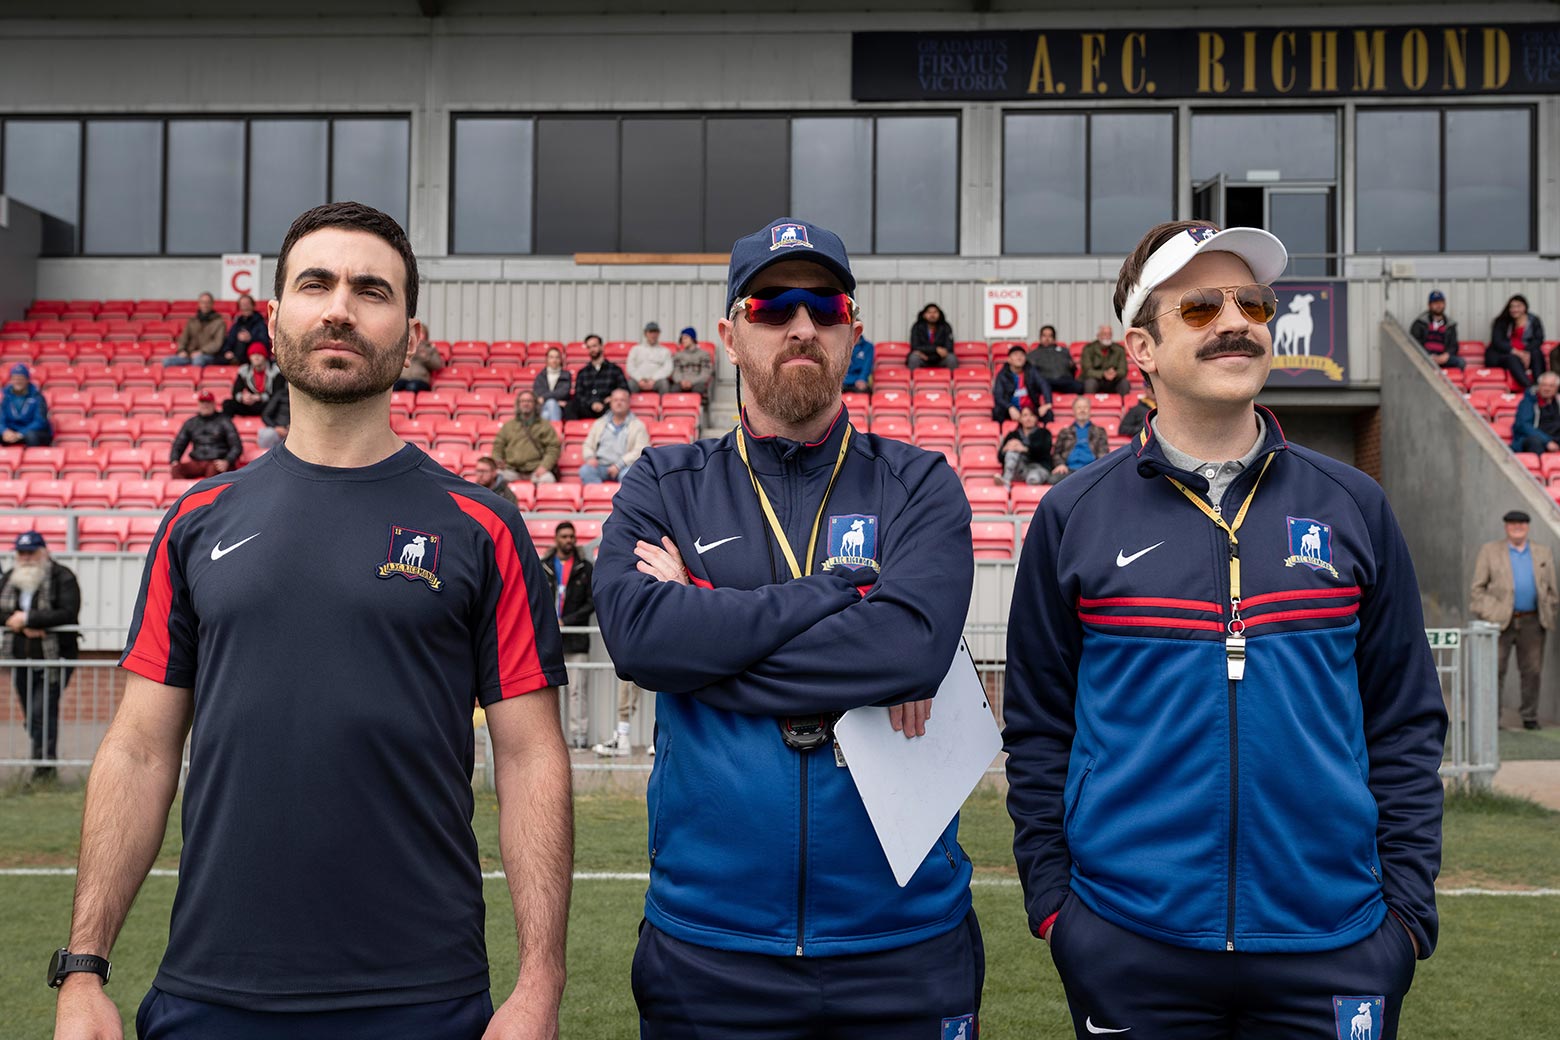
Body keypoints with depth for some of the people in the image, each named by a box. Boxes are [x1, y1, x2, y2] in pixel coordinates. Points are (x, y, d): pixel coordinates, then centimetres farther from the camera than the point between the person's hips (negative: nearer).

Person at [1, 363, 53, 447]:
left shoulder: (37, 396, -11)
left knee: (31, 435, -38)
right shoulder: (7, 396, 0)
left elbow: (40, 422, -18)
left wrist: (20, 435, -31)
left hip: (37, 432, -4)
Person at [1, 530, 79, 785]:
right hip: (21, 659, 6)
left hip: (54, 659, -6)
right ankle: (45, 766, 22)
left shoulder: (63, 577, -8)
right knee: (31, 715, 11)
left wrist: (27, 618, -19)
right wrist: (24, 627, -15)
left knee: (42, 711, -14)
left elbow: (68, 613, -20)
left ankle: (45, 766, -9)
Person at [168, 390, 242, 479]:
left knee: (213, 468, -40)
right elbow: (178, 445, 21)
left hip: (217, 462, -4)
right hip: (196, 463, 4)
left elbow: (237, 446, 1)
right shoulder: (190, 423, 18)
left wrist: (227, 462, -18)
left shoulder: (224, 421, 7)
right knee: (176, 469, -27)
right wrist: (174, 461, 0)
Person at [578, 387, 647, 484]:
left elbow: (640, 451, -3)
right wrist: (590, 457, -4)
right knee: (585, 470, -29)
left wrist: (619, 465, -14)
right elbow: (587, 445, 21)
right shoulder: (599, 423, 21)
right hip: (600, 466, 3)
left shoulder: (638, 426, 9)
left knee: (628, 473, -37)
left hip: (624, 467, -3)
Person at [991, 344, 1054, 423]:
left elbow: (1044, 385, -13)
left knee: (1047, 413, -27)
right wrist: (1010, 408, -38)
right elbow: (998, 396, -18)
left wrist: (1047, 404, -33)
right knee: (997, 410, -32)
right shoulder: (1002, 374, -6)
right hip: (1010, 410, -1)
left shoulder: (1031, 371, -1)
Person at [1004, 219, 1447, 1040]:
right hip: (1126, 949, -1)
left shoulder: (1353, 508, 3)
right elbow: (1037, 731, 3)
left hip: (1335, 946, 1)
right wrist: (1049, 899, -1)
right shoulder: (1074, 518, 0)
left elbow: (1406, 724, 6)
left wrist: (1408, 903, 1)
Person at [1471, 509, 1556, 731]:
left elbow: (1552, 589, 16)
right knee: (1495, 670, -2)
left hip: (1532, 622, 3)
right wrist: (1487, 614, -4)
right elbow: (1478, 588, 4)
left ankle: (1530, 717, 14)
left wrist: (1548, 614, 8)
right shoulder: (1489, 550, 4)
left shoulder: (1543, 553, 12)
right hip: (1500, 621, -2)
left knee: (1532, 671, 5)